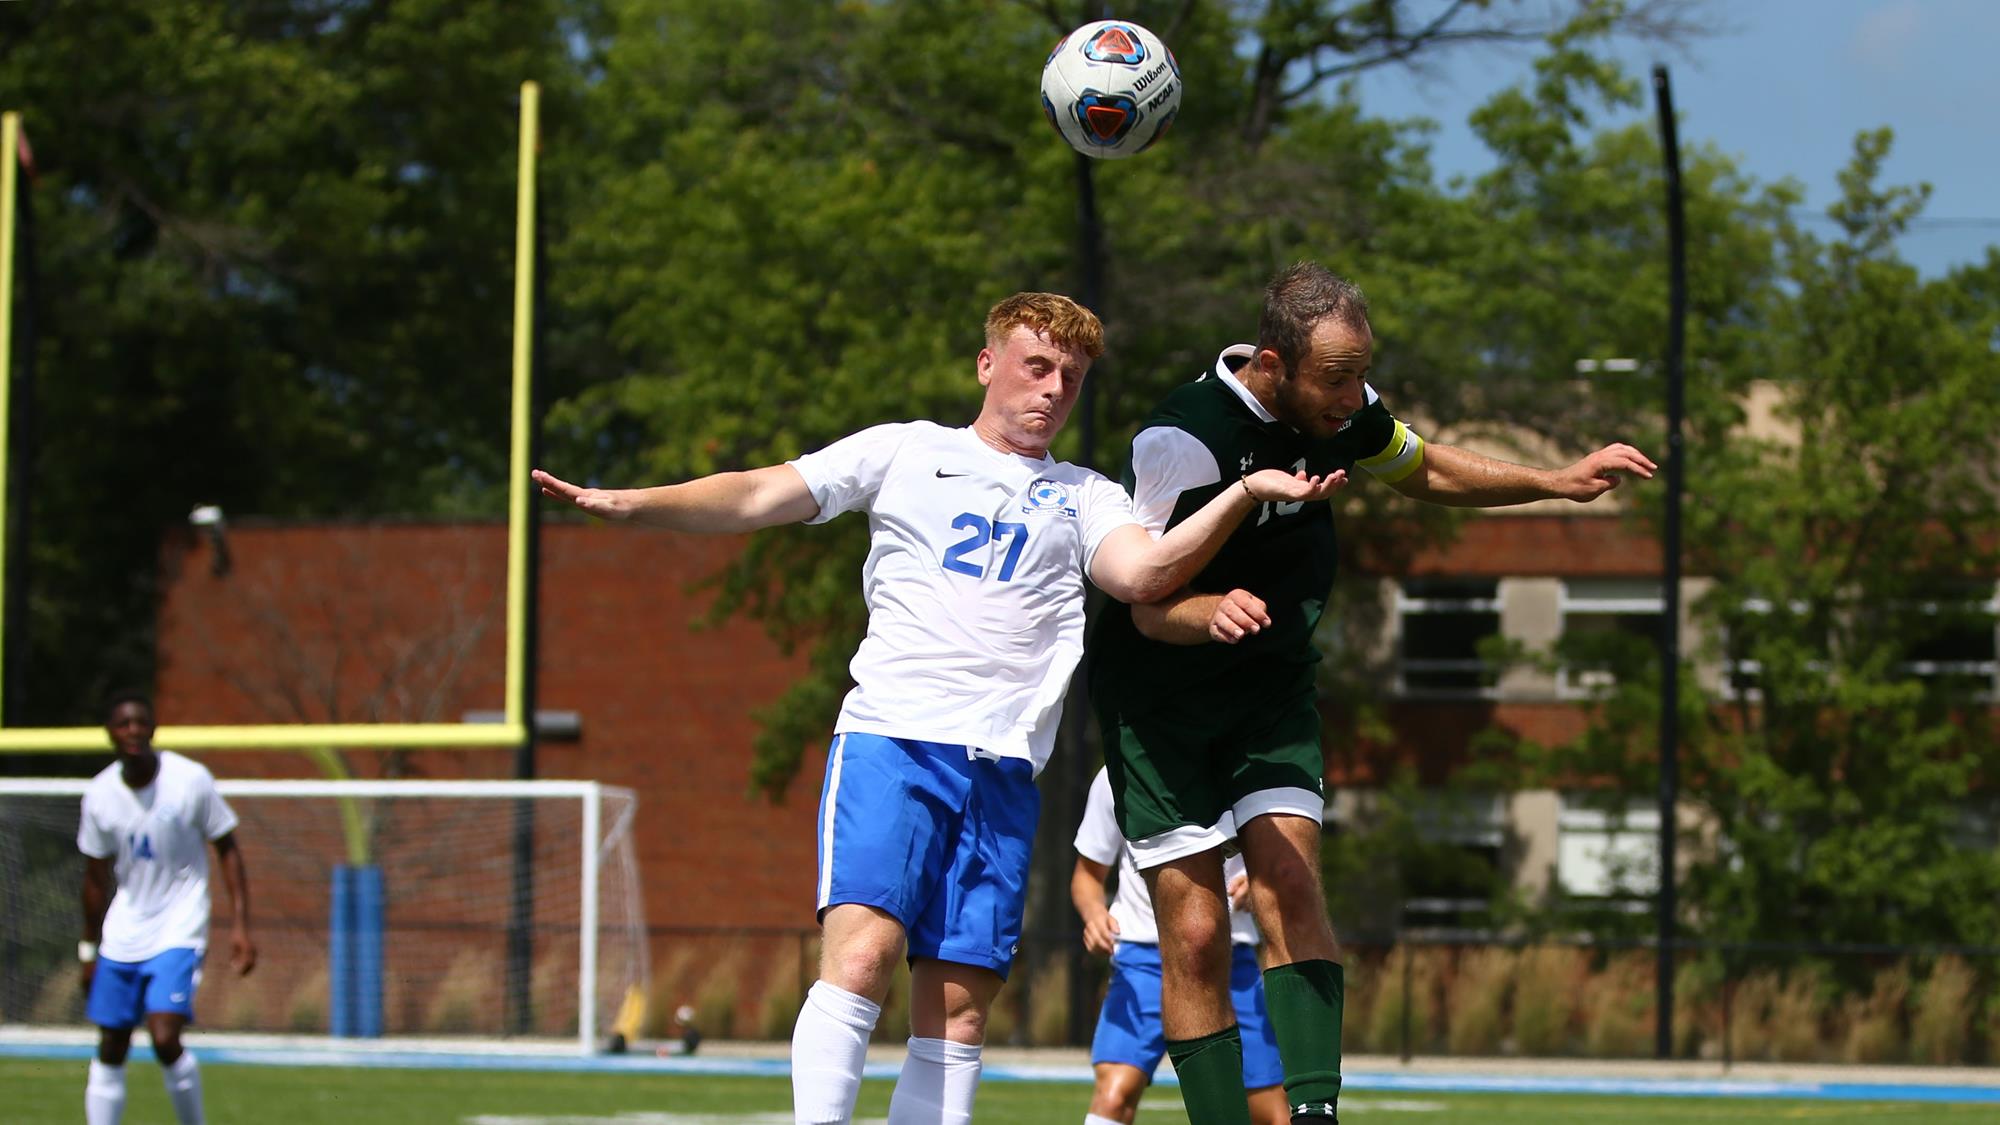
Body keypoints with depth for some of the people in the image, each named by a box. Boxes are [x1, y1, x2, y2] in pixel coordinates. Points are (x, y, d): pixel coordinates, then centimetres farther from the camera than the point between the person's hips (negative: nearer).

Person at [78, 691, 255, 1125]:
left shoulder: (191, 780, -10)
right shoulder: (100, 795, -1)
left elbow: (228, 850, -2)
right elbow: (96, 875, 11)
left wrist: (240, 926, -9)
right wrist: (89, 951, 15)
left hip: (180, 930, -4)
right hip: (121, 935, 4)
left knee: (166, 1039, -20)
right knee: (110, 1051, 5)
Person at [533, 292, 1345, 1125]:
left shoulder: (1084, 498, 19)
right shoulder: (906, 453, 15)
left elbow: (1141, 572, -1)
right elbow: (759, 498, 10)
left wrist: (1247, 493, -14)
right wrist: (626, 504, -3)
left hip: (1001, 768, 3)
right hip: (889, 741, -3)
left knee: (958, 1010, -2)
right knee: (863, 952, -23)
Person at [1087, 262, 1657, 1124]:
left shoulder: (1341, 407, -6)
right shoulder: (1182, 439, -26)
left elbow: (1424, 470, 16)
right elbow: (1150, 604, -22)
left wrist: (1557, 482, 6)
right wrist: (1213, 611, -44)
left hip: (1271, 688, 4)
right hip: (1156, 698, -4)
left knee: (1289, 882, -17)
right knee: (1197, 936, -10)